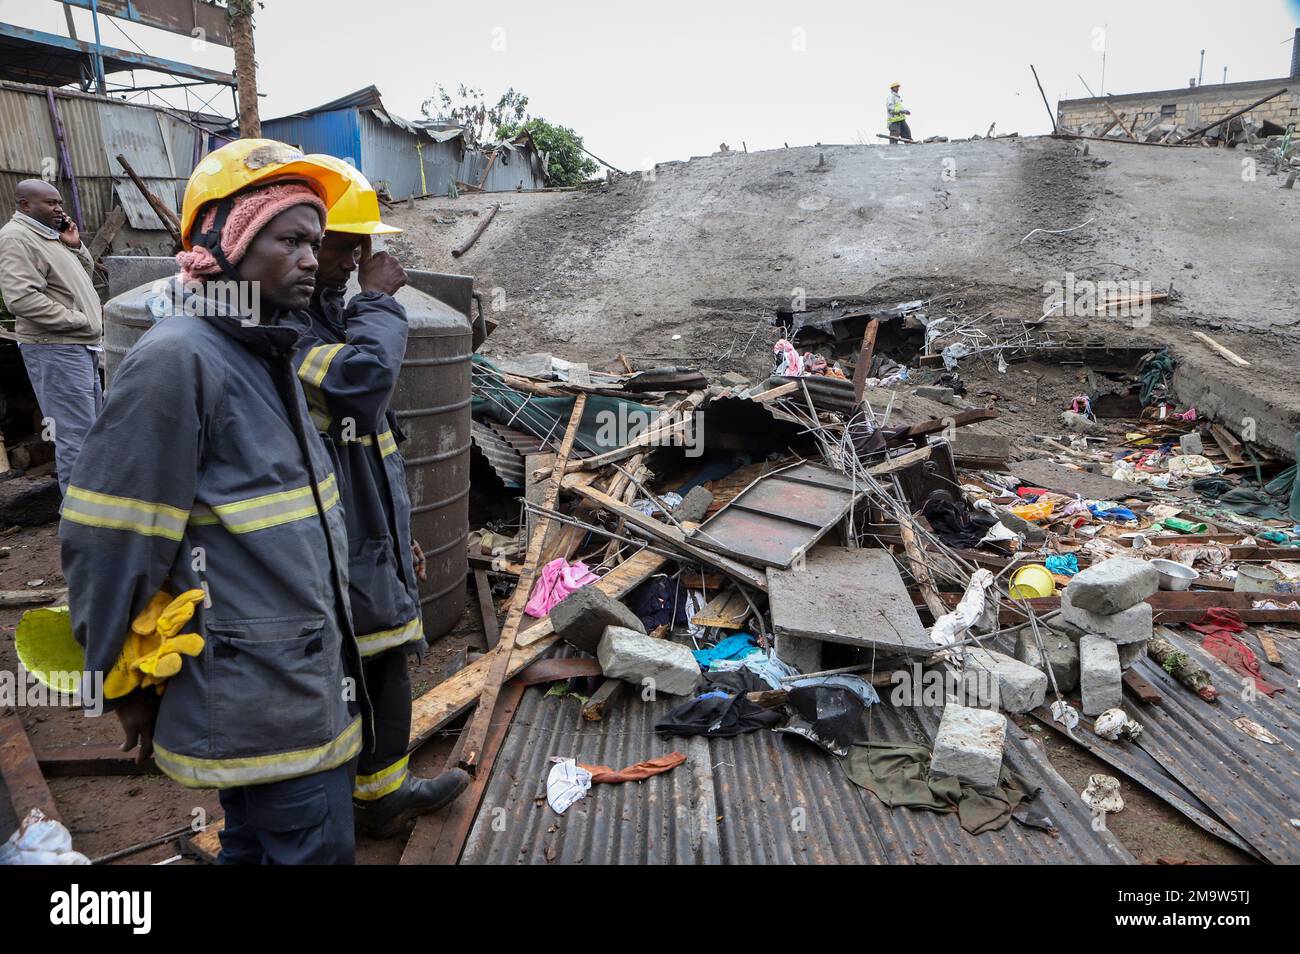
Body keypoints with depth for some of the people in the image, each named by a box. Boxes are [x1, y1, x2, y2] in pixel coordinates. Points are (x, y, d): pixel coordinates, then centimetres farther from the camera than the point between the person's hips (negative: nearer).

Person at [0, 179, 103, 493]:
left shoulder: (48, 235, 18)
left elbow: (84, 275, 27)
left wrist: (75, 246, 9)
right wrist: (77, 320, -17)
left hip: (81, 346, 10)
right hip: (56, 350, -10)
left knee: (93, 425, 17)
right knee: (76, 435, -10)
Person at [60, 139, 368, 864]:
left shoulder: (266, 352, 11)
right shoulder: (177, 358, -19)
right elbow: (108, 539, -17)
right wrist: (127, 683, -7)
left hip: (302, 670, 9)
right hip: (256, 690, -8)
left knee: (259, 841, 22)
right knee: (315, 848, 3)